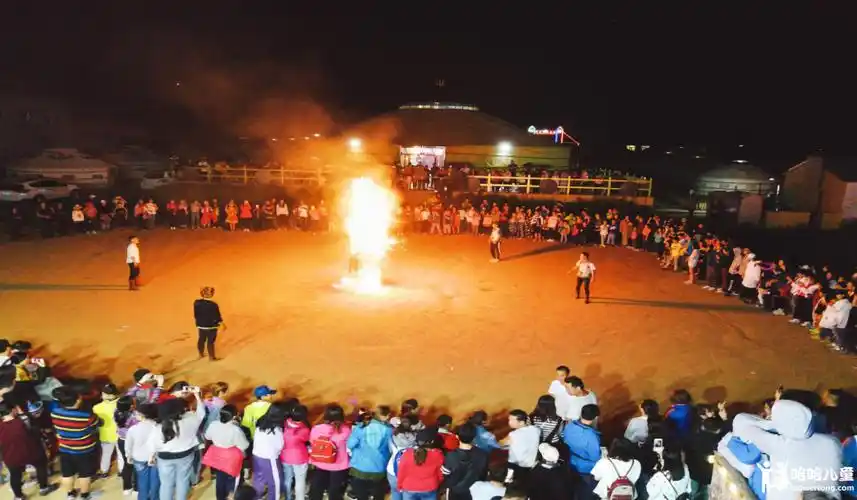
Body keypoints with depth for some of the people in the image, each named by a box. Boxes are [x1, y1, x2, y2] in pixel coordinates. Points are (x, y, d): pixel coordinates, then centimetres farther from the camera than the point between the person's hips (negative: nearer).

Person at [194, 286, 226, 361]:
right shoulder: (213, 304, -24)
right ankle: (211, 357, 19)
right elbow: (217, 316, -16)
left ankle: (201, 354, 38)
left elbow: (195, 315, 4)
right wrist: (222, 324, -2)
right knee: (210, 341, 7)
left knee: (201, 339, 21)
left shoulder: (196, 302, -8)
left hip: (201, 325, 5)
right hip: (211, 326, -5)